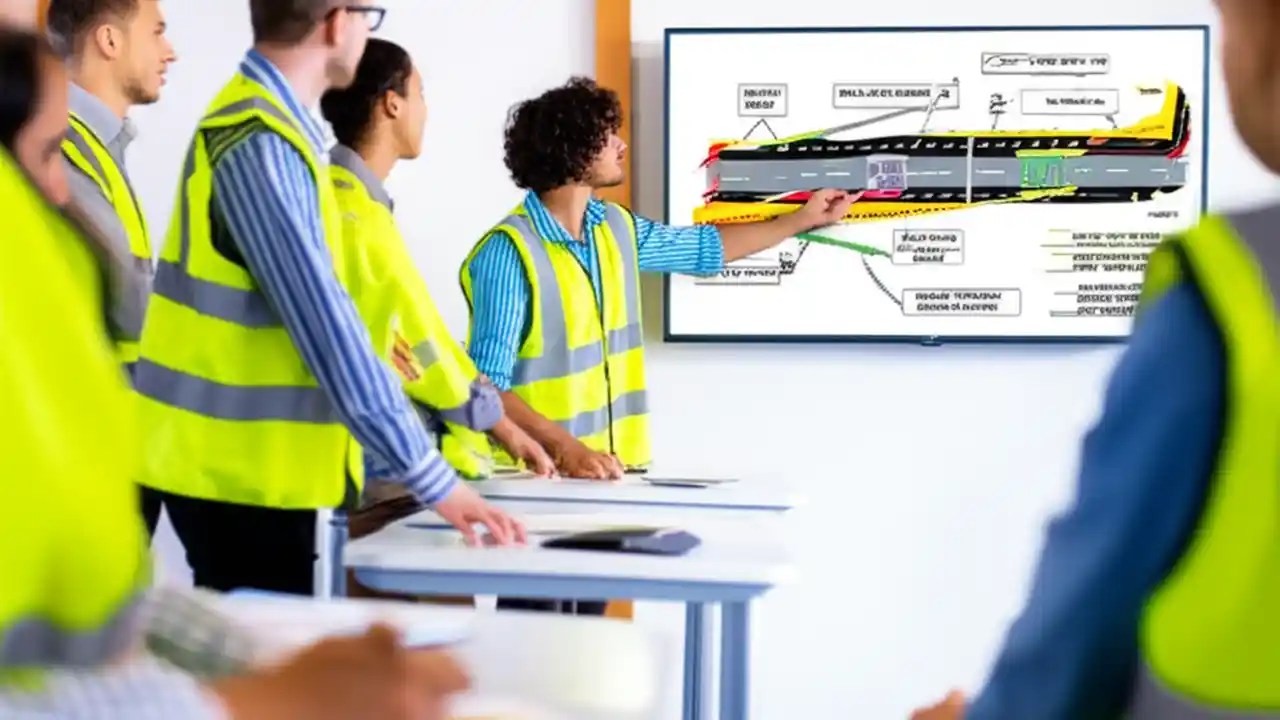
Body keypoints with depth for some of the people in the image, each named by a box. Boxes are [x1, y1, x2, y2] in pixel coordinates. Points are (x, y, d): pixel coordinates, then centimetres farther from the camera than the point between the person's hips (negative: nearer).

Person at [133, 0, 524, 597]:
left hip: (247, 464, 9)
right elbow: (324, 323, -24)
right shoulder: (261, 145, -19)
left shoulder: (262, 123, 11)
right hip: (248, 474, -9)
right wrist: (433, 479, -23)